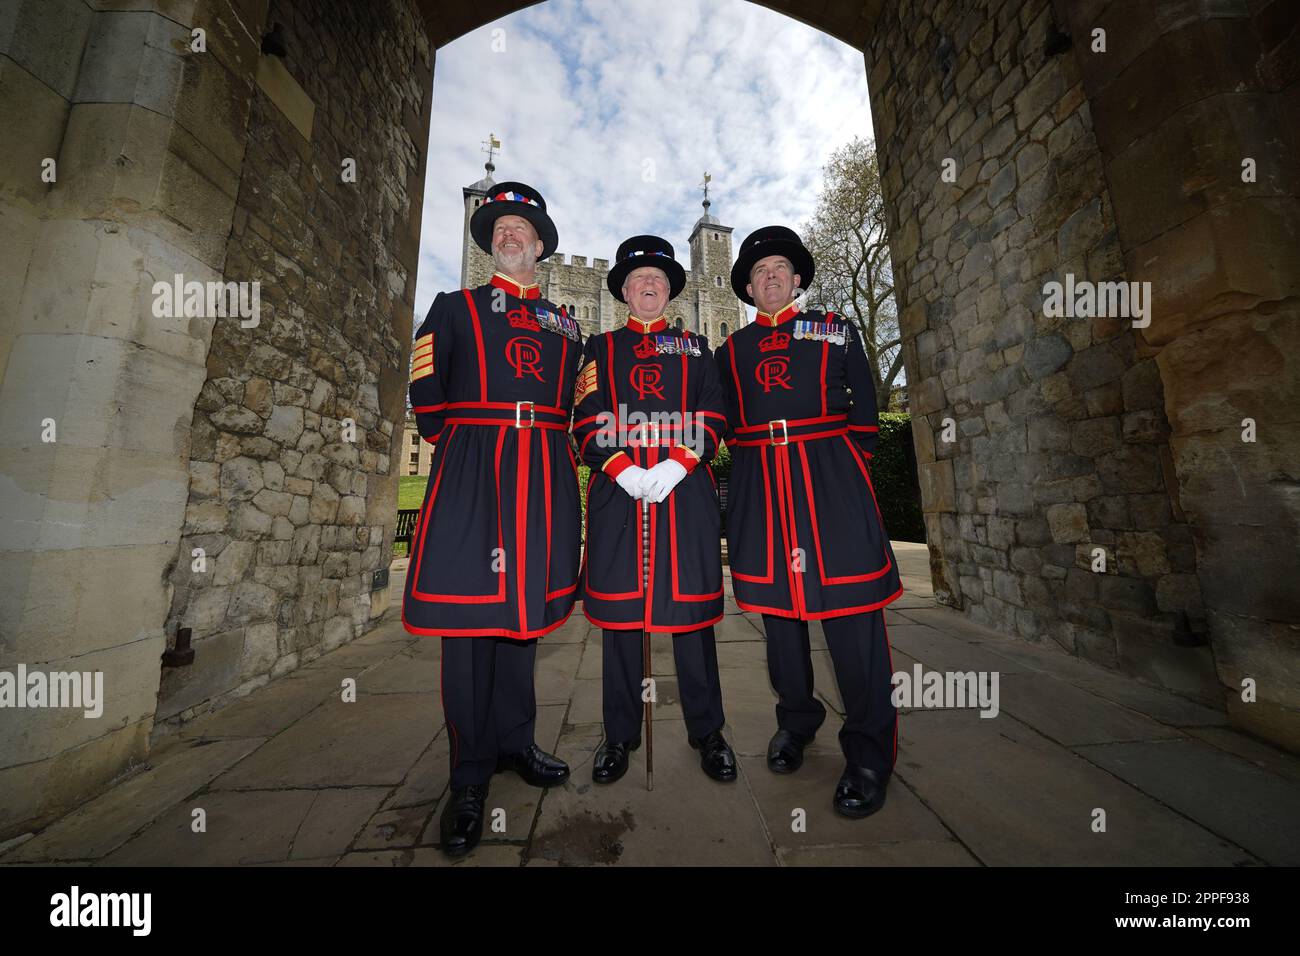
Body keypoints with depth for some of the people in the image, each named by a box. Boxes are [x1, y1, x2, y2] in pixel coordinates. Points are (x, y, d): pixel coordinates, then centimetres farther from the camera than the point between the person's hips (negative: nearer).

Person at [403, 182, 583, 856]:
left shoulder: (565, 324, 21)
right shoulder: (455, 307, 16)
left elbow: (577, 403, 19)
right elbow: (426, 393, 10)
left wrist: (547, 455, 9)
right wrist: (458, 450, 4)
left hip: (543, 474, 3)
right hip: (472, 470, -2)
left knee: (522, 602, 9)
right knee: (470, 607, -1)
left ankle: (515, 742, 27)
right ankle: (471, 775, 16)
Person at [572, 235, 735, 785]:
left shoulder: (695, 346, 18)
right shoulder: (600, 348, 17)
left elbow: (713, 418, 6)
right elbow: (586, 421, 5)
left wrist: (676, 466, -11)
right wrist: (623, 471, -11)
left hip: (685, 489, 0)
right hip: (618, 489, 0)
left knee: (690, 604, 4)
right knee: (619, 606, 4)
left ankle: (706, 730, 24)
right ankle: (620, 734, 23)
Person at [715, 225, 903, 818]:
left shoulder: (835, 330, 14)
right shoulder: (730, 350, 16)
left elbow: (864, 409, 12)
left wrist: (849, 469, 6)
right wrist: (753, 473, 6)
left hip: (830, 475, -1)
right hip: (759, 485, 2)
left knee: (850, 608, -3)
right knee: (777, 604, 9)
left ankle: (869, 753, 15)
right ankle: (796, 722, 30)